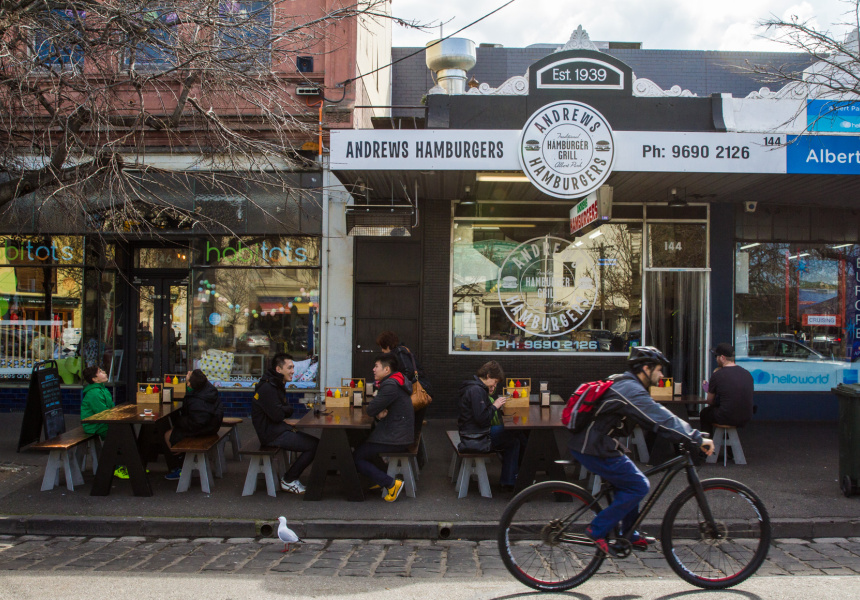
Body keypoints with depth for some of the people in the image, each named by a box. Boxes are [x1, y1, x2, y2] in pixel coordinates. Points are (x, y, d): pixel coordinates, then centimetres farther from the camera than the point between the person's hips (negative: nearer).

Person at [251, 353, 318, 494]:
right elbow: (277, 415, -21)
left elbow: (287, 412, 17)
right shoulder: (267, 388, -17)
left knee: (313, 442, 4)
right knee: (315, 445, -15)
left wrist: (286, 409, -7)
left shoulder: (277, 385, 16)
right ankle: (288, 480, -4)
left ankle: (290, 476, 10)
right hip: (272, 435, -10)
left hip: (278, 429, 10)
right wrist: (288, 409, 0)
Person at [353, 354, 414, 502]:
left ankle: (391, 483, -10)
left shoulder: (390, 386, -20)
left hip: (395, 439, -11)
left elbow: (370, 410, -20)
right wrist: (379, 414, -8)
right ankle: (380, 478, 22)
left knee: (356, 458, -6)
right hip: (399, 434, 11)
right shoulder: (393, 382, 15)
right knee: (360, 443, 23)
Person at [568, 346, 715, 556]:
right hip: (594, 449, -10)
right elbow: (662, 421, -23)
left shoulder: (625, 384, 16)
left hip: (591, 443, 10)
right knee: (638, 486, -4)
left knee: (629, 482, 19)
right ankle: (598, 530, 0)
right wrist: (698, 439, -18)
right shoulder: (631, 390, -17)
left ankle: (629, 535, 28)